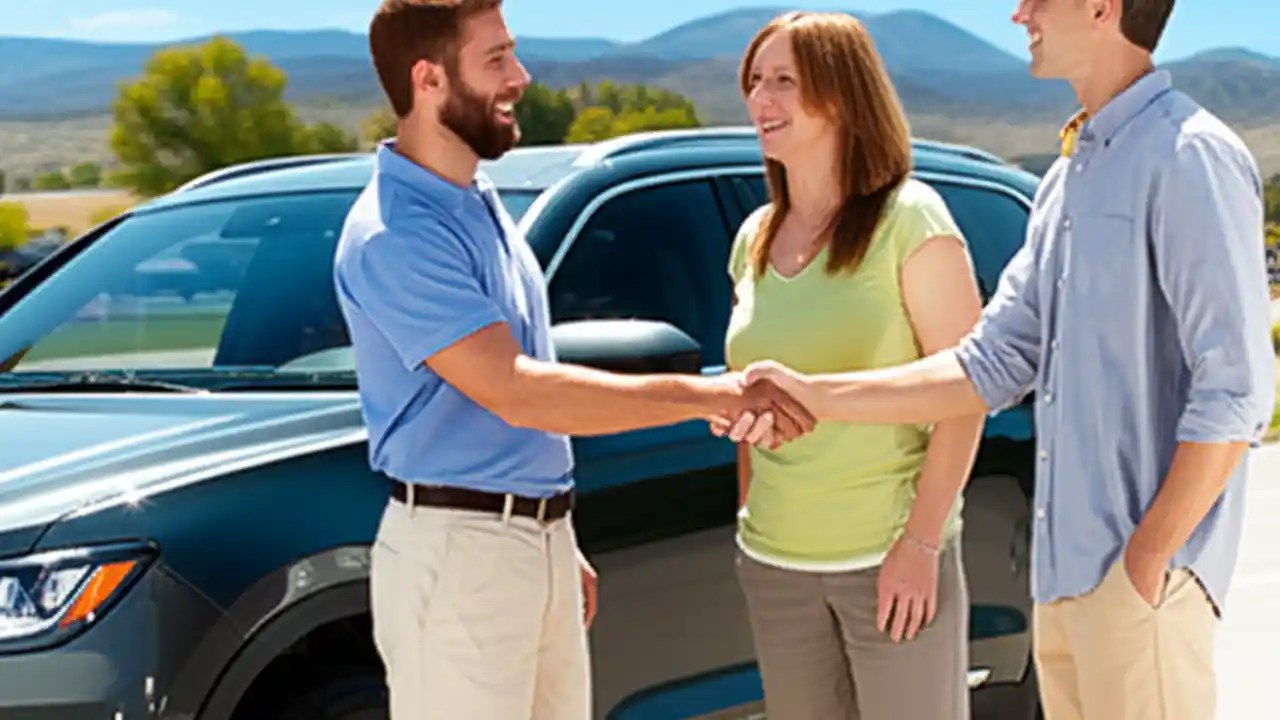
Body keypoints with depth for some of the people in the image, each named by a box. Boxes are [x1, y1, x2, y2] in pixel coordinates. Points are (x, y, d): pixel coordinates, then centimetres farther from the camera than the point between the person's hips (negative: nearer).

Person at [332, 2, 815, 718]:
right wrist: (712, 395, -24)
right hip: (457, 552, -9)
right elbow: (516, 393, -24)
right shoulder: (395, 236, -18)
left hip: (539, 543, 9)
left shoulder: (480, 203, 13)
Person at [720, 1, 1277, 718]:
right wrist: (816, 395, 9)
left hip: (1136, 579, -9)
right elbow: (990, 368, 14)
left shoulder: (1187, 157, -12)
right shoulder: (1070, 175, 16)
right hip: (1067, 573, 9)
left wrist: (1148, 559, -17)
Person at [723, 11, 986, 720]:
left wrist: (922, 541, -15)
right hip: (775, 563, 5)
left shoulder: (907, 219, -8)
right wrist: (748, 520, 11)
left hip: (890, 558, -5)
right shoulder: (755, 238, 9)